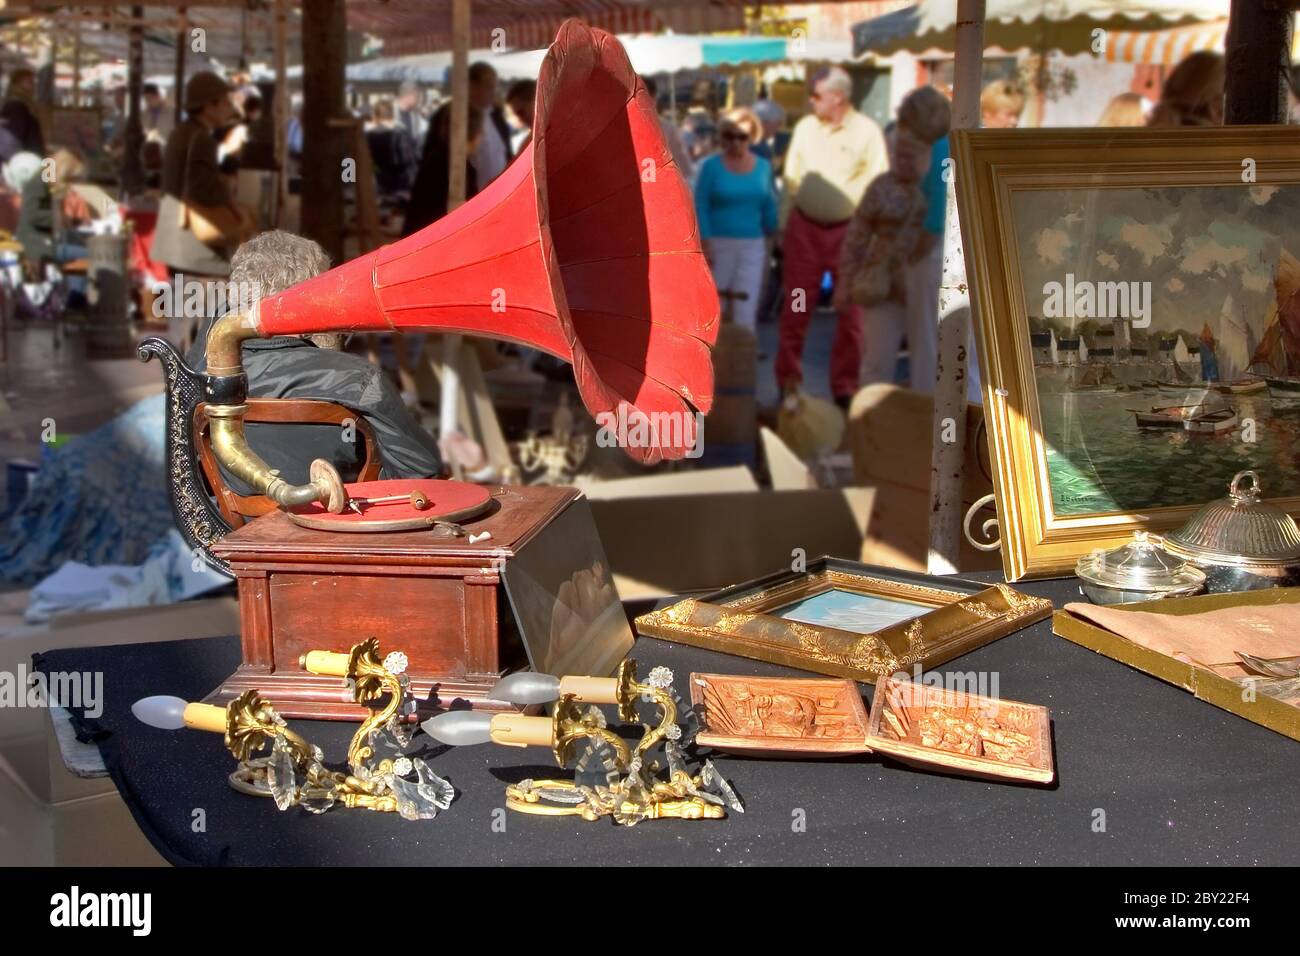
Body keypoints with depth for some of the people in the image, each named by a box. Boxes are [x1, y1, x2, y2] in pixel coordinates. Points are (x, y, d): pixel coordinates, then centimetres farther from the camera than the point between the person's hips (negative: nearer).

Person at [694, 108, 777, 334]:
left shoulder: (763, 166, 7)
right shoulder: (711, 166, -3)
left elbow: (769, 206, 14)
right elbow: (700, 207, -6)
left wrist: (771, 238, 16)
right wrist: (705, 244, -12)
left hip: (752, 247, 2)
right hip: (718, 244, -2)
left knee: (745, 314, -4)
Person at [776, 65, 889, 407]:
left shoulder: (867, 131, -4)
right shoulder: (805, 128, 6)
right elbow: (791, 179, 11)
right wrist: (784, 225, 9)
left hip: (849, 231, -2)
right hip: (805, 228, 3)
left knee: (851, 315, 4)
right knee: (795, 311, 4)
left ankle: (845, 389, 15)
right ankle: (787, 384, 14)